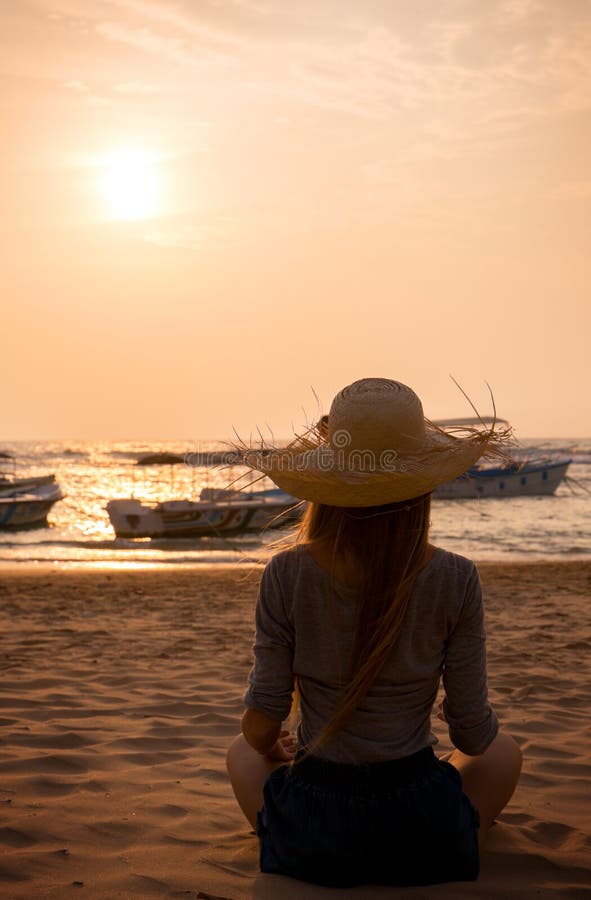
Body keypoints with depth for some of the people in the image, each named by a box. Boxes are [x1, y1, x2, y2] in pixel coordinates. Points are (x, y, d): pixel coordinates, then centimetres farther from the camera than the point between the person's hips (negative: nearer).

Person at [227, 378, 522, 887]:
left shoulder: (286, 576, -14)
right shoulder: (456, 580, -14)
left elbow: (262, 725, -8)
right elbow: (473, 736, -7)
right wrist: (480, 723, 18)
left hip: (308, 833, 1)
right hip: (425, 841, 0)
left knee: (242, 751, 34)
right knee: (504, 752, 31)